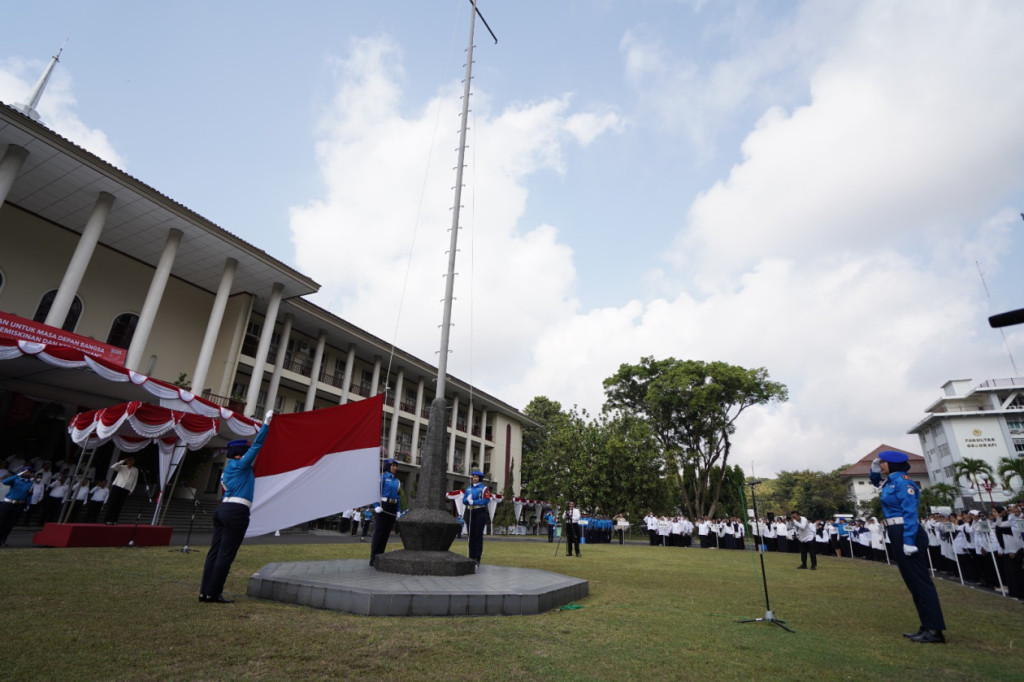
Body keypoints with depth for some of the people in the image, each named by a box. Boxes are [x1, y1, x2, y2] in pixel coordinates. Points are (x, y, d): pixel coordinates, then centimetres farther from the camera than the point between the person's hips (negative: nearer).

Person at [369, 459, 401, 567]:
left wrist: (398, 511, 12)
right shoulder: (382, 477, -3)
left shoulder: (397, 481, 16)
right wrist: (377, 506, -21)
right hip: (383, 507, -6)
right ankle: (373, 558, -1)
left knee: (386, 533, 8)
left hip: (392, 508, 6)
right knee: (378, 532, -5)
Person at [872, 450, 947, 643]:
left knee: (919, 580, -6)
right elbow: (875, 480, 36)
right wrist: (874, 469, 15)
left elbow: (910, 512, -19)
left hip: (907, 533, -9)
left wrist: (909, 540, -23)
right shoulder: (889, 482, 13)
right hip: (896, 535, 9)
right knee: (912, 581, 13)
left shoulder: (902, 481, -13)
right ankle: (927, 627, 20)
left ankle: (935, 630, 0)